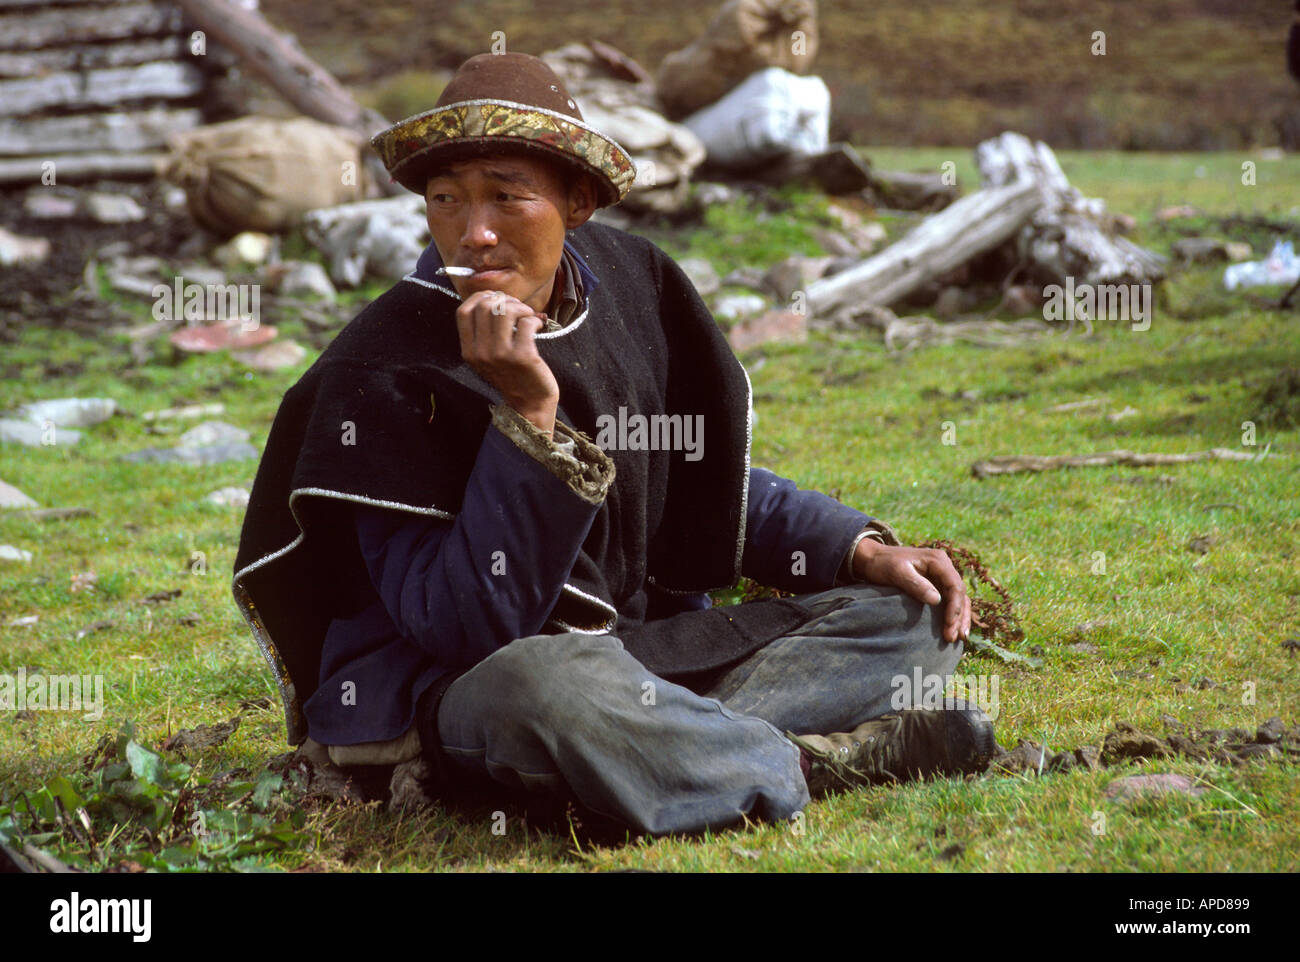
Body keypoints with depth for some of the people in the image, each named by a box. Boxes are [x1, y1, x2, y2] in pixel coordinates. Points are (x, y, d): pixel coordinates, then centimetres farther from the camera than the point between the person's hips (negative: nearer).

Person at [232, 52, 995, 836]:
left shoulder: (629, 281, 1)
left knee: (909, 616, 0)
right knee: (545, 686, -43)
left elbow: (708, 477, 17)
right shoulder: (386, 374, -17)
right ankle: (807, 765, -18)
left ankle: (658, 749, -22)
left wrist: (860, 549, 4)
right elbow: (463, 630, -24)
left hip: (638, 645, 7)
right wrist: (528, 415, -30)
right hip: (445, 687, -7)